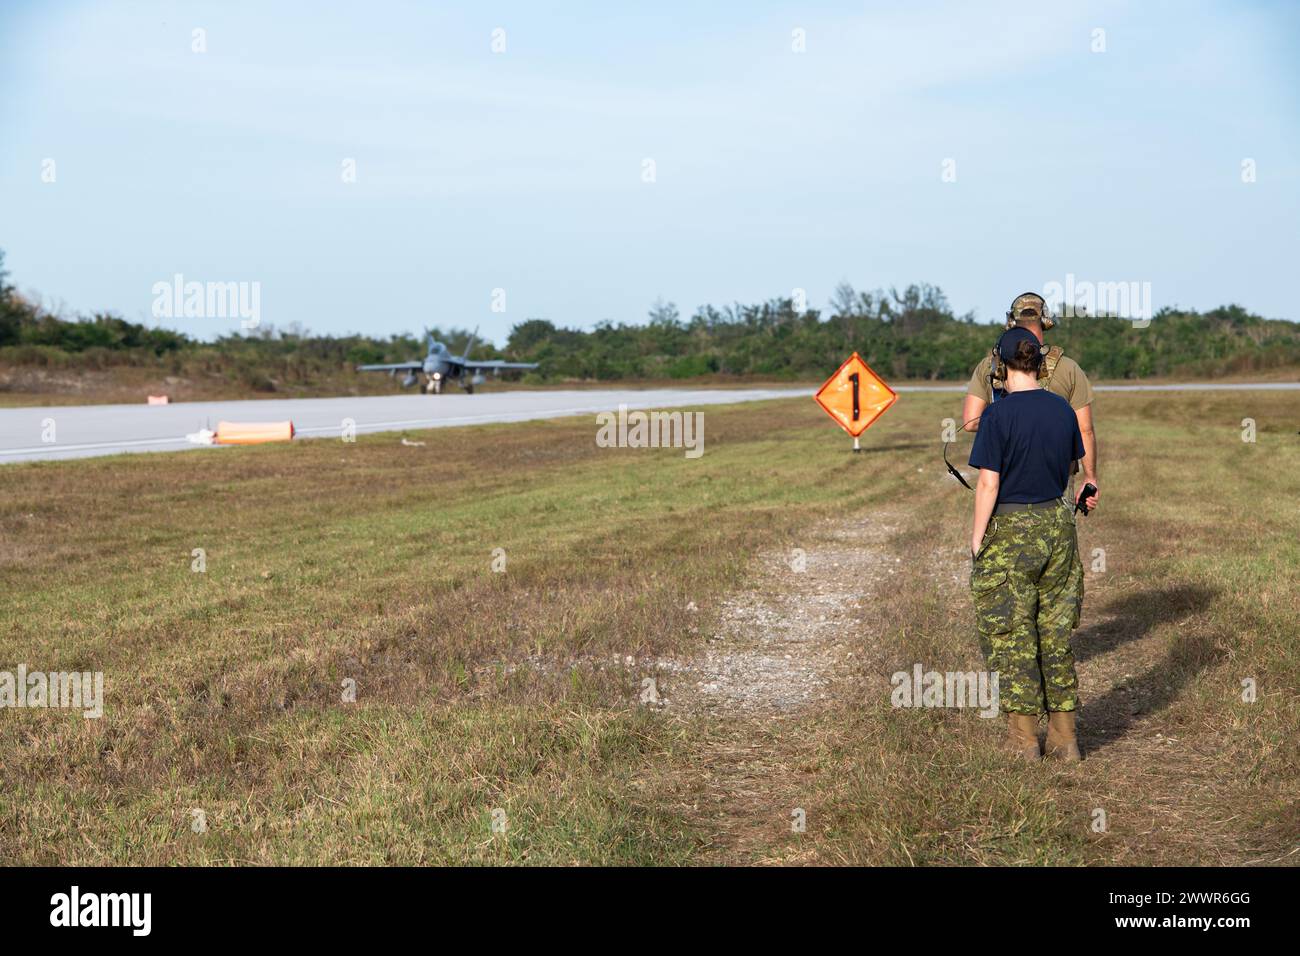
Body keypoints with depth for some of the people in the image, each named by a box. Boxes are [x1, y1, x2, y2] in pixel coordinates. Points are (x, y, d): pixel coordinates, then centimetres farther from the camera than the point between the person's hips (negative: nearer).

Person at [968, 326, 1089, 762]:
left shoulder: (998, 414, -15)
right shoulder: (1063, 410, 1)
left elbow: (989, 483, -15)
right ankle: (1064, 737, 17)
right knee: (1057, 629, 12)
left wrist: (978, 537, -7)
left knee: (1011, 631, 5)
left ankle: (1024, 738, 9)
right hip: (1058, 523, 5)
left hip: (1009, 530, -5)